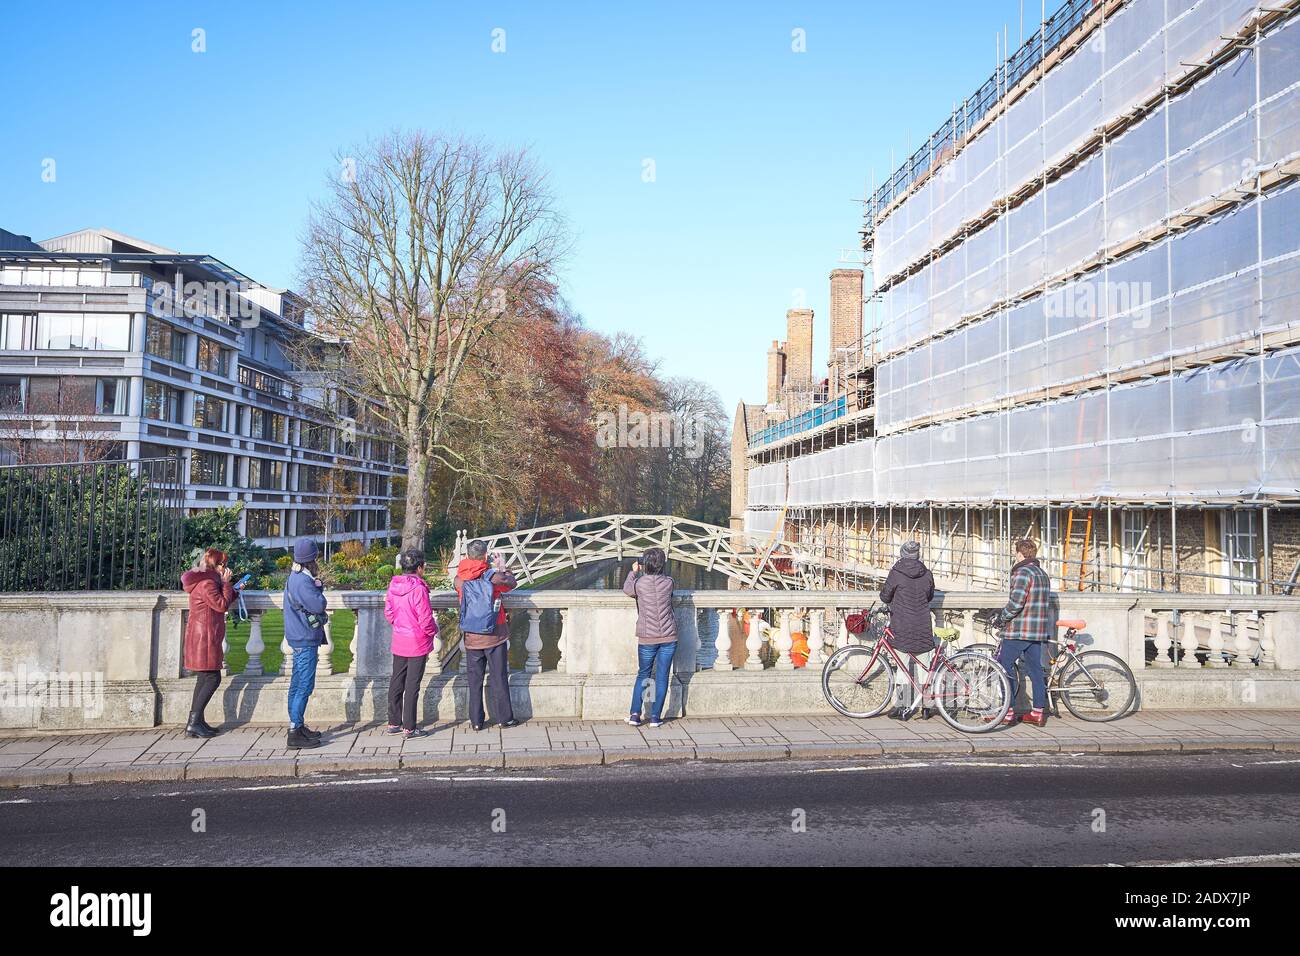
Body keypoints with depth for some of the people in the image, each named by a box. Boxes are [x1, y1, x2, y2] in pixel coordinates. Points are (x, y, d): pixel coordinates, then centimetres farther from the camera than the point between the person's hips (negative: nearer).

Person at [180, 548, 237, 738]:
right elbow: (222, 605, -16)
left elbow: (220, 602, 23)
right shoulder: (207, 583, -15)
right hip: (204, 637, -11)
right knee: (213, 678, -10)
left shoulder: (204, 580, 17)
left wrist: (234, 590, 18)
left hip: (201, 636, 11)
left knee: (204, 678, 14)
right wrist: (226, 583, -10)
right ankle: (193, 723, -11)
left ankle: (196, 721, 16)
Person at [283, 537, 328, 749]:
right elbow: (319, 605, -21)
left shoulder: (295, 578, 13)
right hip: (306, 641, -11)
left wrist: (316, 583, 7)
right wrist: (318, 585, -9)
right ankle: (295, 733, -6)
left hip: (300, 639, 11)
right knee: (304, 686, -8)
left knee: (298, 684, 16)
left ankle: (298, 726, 25)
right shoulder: (302, 581, -20)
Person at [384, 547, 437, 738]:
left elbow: (388, 612, 10)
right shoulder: (418, 589, -21)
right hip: (417, 643, -7)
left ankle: (394, 723, 25)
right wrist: (434, 630, 0)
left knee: (396, 682, 15)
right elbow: (426, 620, -19)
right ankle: (409, 728, 7)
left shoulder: (393, 585, 0)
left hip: (398, 642, 7)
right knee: (412, 685, 1)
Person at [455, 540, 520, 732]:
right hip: (495, 635, -2)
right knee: (499, 678, 8)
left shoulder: (459, 579, -6)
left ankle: (476, 721, 16)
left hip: (471, 637, 2)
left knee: (475, 680, 11)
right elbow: (512, 583, 6)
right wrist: (503, 568, 23)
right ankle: (505, 718, 15)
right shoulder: (493, 576, -13)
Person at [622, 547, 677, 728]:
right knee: (662, 677, 7)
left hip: (647, 638, -1)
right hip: (669, 637, 1)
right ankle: (655, 717, 9)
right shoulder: (668, 582, -6)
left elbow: (627, 589, 12)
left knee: (642, 675, 15)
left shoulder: (639, 583, -10)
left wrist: (634, 572, 24)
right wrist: (643, 573, 22)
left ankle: (635, 714, 8)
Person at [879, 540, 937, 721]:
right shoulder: (927, 574, 3)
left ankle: (904, 707, 3)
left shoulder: (896, 573, -9)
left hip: (902, 626, -3)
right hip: (923, 627, 3)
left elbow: (885, 596, -2)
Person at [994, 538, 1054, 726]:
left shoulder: (1023, 572, -13)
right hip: (1038, 631, 9)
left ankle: (1008, 712, -2)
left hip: (1019, 630, -9)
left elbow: (1016, 603, -23)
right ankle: (1038, 713, 13)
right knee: (1035, 670, 10)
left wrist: (1002, 618, -8)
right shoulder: (1043, 574, 15)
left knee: (1004, 667, -1)